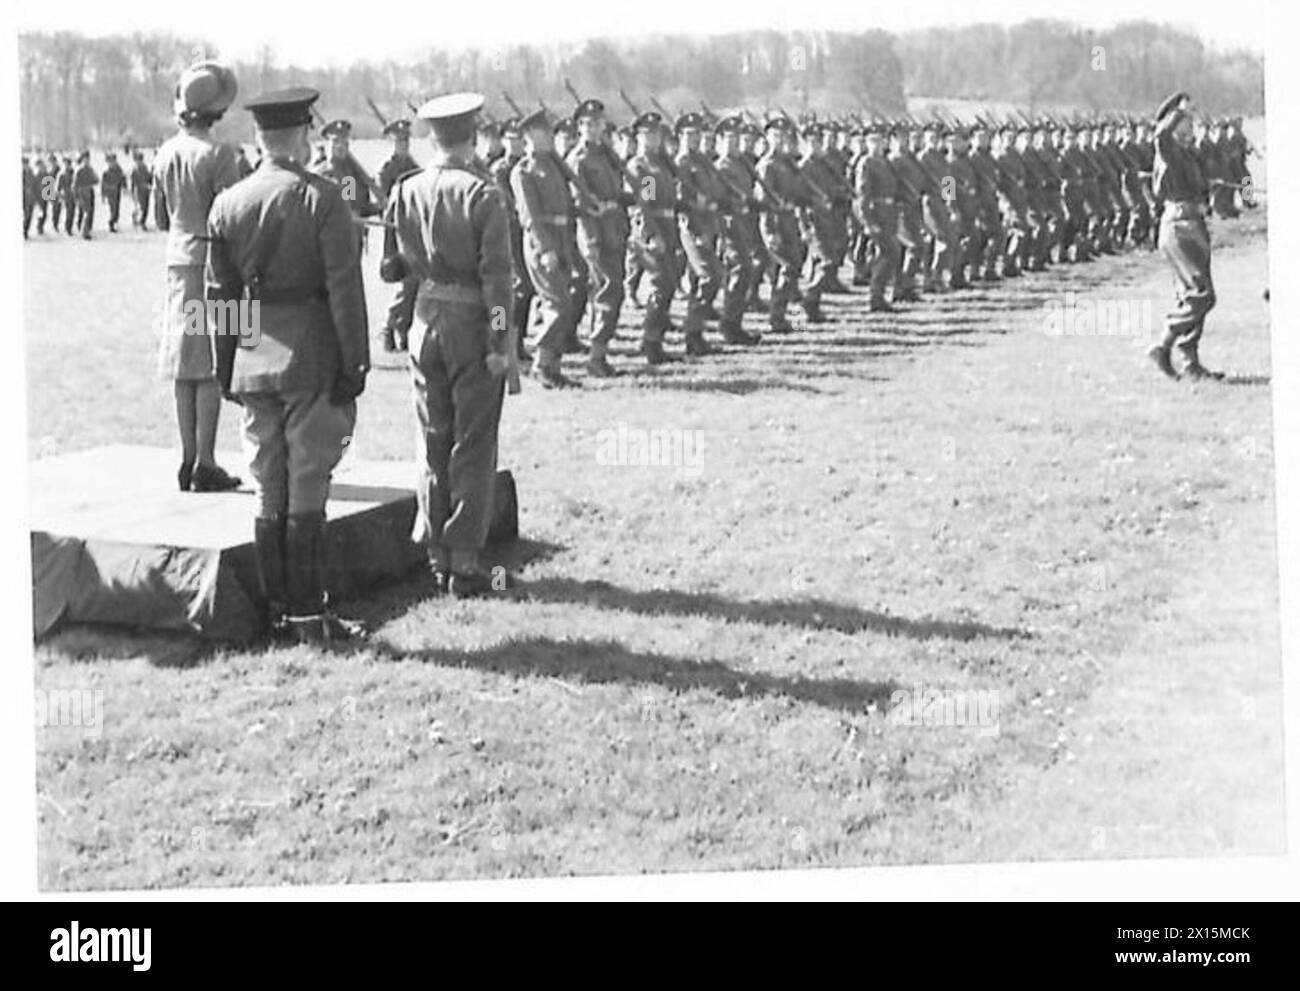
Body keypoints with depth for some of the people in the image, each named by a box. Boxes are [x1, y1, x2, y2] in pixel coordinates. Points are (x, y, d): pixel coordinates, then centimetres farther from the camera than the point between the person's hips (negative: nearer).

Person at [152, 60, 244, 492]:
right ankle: (205, 464, -2)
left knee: (184, 363, 10)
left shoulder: (165, 153, 6)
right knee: (212, 366, -2)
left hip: (178, 260, 6)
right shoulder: (217, 155, -14)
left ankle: (188, 461, 14)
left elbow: (160, 218, 13)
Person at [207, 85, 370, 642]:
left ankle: (276, 611, 14)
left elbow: (219, 293, 10)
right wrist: (354, 363, -8)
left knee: (268, 491, 10)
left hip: (254, 360, 5)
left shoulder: (227, 204, 6)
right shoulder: (321, 199, -9)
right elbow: (344, 289, -12)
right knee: (307, 487, -1)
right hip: (313, 358, -5)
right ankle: (308, 613, 1)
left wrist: (225, 369, 16)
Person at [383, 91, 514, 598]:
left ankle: (438, 559, 17)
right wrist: (500, 341, -12)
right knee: (473, 447, 2)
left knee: (434, 444, 13)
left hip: (426, 322, 5)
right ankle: (465, 564, 2)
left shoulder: (406, 192, 2)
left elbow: (391, 267, 7)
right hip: (472, 324, -5)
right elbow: (495, 274, -15)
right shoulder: (481, 195, -13)